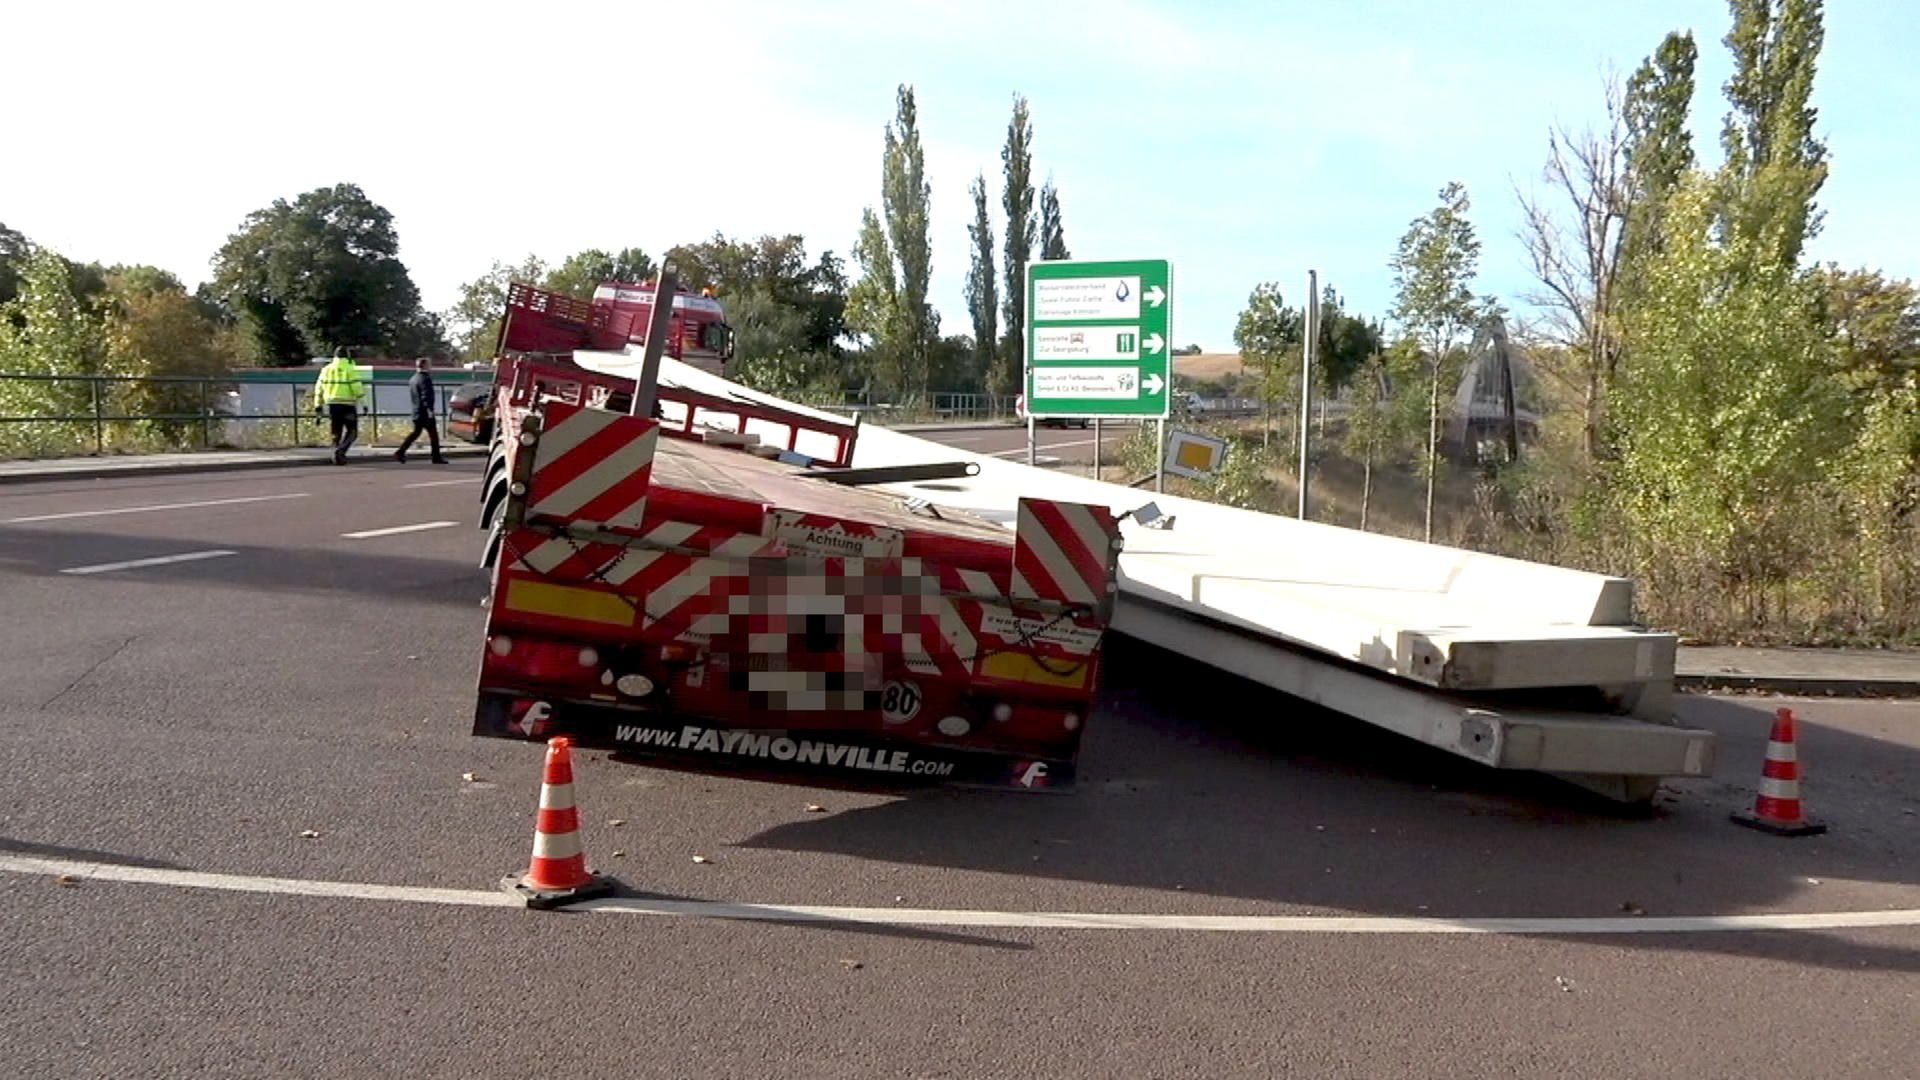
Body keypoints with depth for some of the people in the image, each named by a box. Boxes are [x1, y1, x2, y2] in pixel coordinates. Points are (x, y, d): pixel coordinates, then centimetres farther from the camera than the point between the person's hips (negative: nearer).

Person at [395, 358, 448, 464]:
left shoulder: (413, 379, 16)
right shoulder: (425, 379, -14)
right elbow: (426, 396, -23)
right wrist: (429, 409, -26)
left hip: (416, 411, 9)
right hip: (425, 411, -9)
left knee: (416, 432, 14)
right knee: (433, 433, -1)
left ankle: (400, 452, 5)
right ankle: (436, 457, 2)